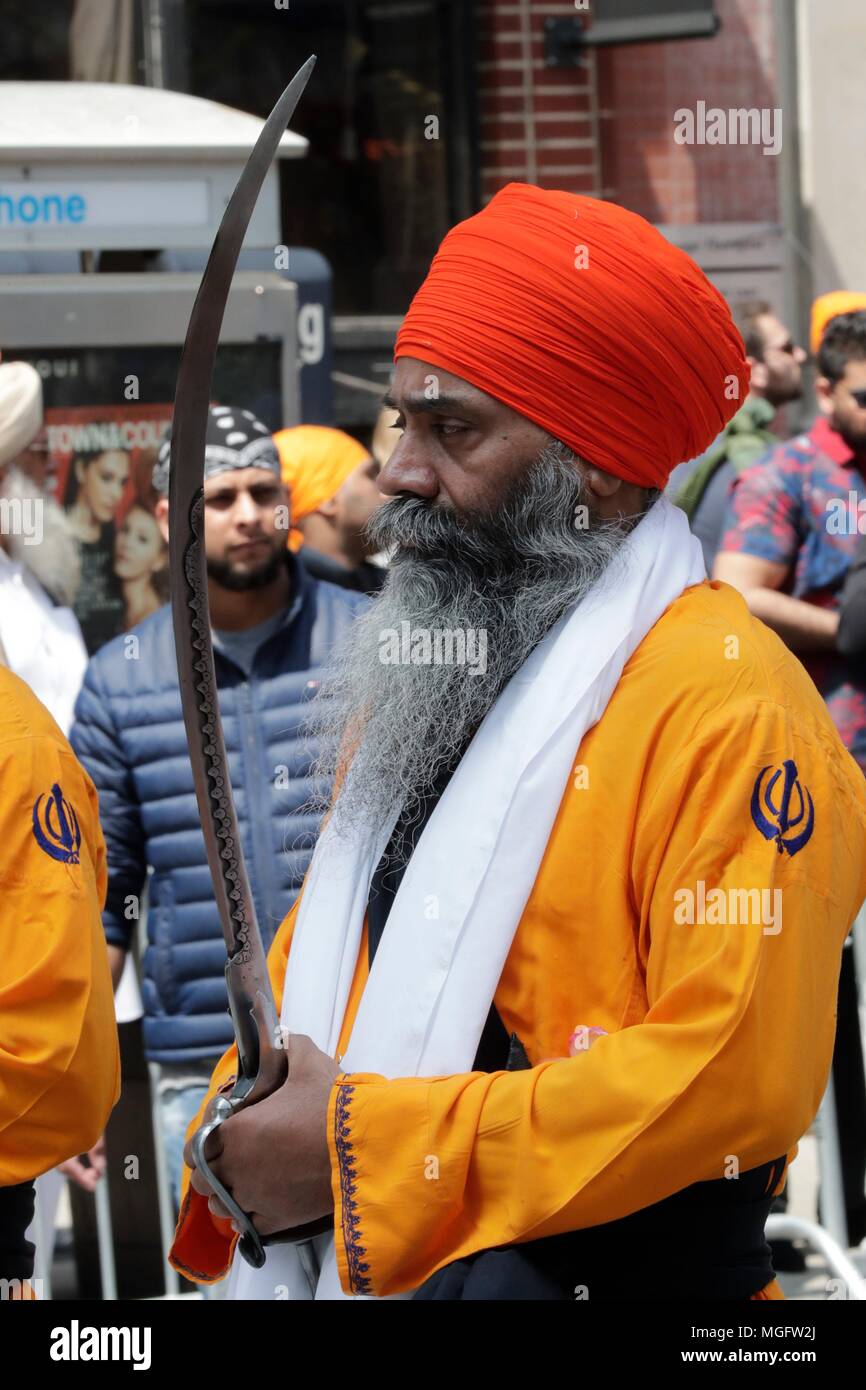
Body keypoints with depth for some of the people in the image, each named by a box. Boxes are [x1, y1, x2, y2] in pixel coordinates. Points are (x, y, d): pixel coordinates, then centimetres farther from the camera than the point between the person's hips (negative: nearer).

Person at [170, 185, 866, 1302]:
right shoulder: (418, 672, 10)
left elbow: (734, 1076, -25)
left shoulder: (730, 707, -18)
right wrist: (246, 1126, -3)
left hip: (608, 1269, -7)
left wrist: (362, 1141, -22)